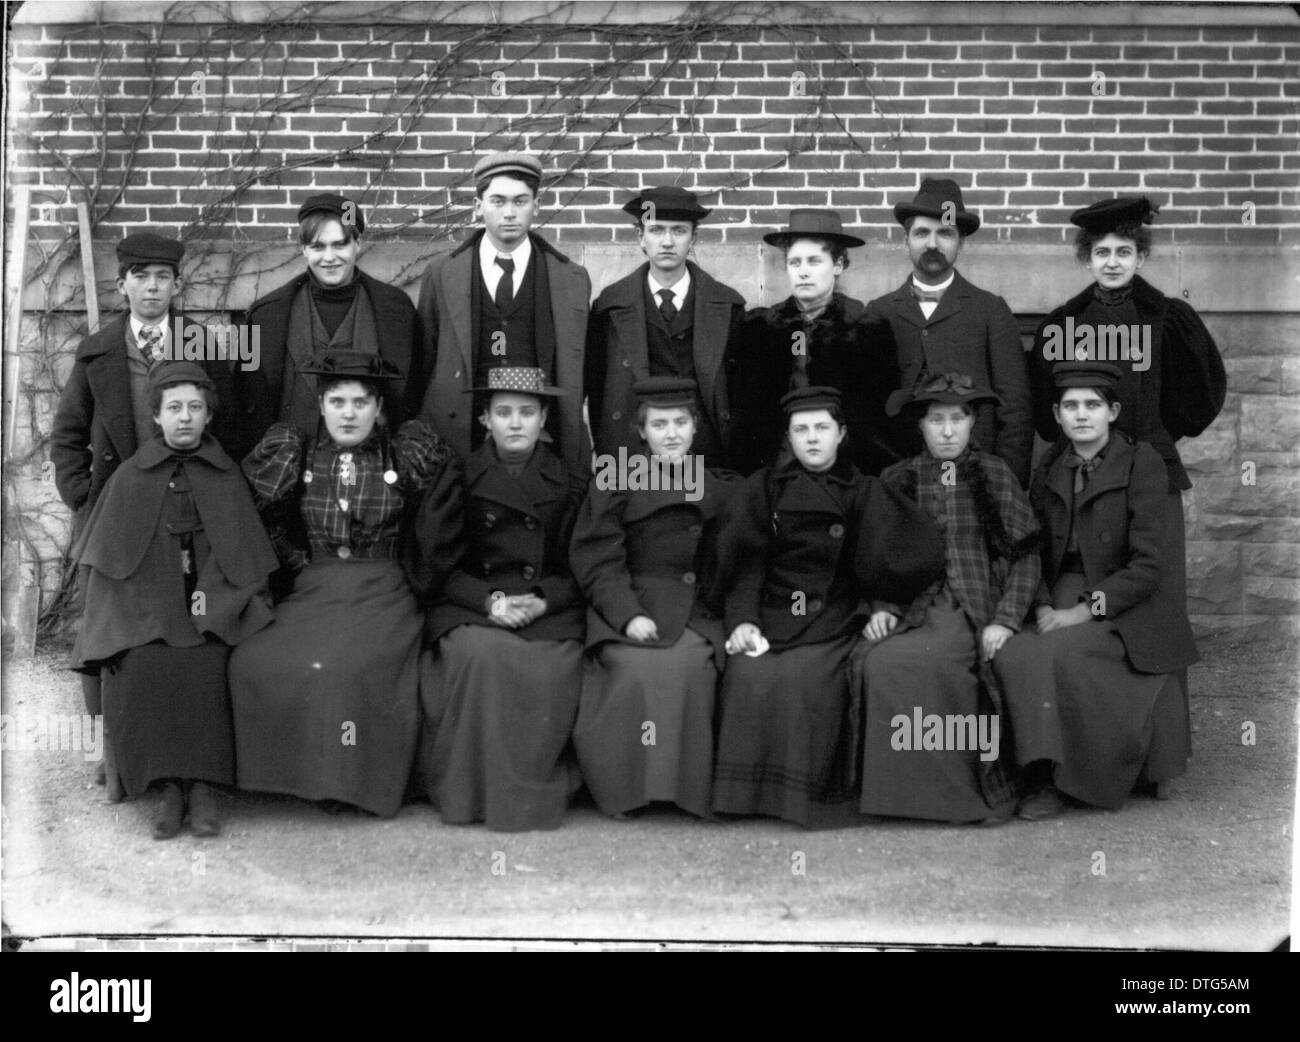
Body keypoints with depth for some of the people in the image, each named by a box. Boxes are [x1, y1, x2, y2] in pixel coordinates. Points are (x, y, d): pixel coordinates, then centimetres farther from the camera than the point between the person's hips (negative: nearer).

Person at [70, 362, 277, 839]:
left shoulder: (225, 478, 9)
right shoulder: (130, 478, 9)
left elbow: (246, 557, 8)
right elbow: (105, 559, 8)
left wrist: (209, 599, -7)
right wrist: (146, 612, -5)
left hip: (207, 608, 0)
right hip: (142, 609, 1)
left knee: (203, 666, -29)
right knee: (139, 670, -28)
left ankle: (202, 785, -20)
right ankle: (166, 786, -18)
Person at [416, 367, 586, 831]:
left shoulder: (568, 481, 10)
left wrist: (543, 601, -11)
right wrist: (489, 600, -13)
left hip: (548, 607, 1)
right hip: (470, 604, 0)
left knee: (552, 668, -31)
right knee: (480, 653, -34)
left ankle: (534, 791, -11)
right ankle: (468, 791, -19)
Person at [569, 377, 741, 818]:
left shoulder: (725, 491, 17)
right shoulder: (614, 485, 10)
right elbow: (597, 561, 1)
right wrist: (628, 615, -15)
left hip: (698, 613, 2)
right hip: (629, 608, -1)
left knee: (692, 661, -29)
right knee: (637, 666, -30)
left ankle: (688, 789, -14)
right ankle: (626, 788, -16)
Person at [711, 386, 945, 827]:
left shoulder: (863, 493, 14)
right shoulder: (762, 489, 13)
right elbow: (743, 563, 1)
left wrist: (884, 606, -15)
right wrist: (742, 620, -14)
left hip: (834, 620, -1)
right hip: (768, 615, 1)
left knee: (810, 678, -29)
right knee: (750, 675, -27)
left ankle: (808, 796, -14)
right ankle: (750, 792, -11)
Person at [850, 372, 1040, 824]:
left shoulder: (994, 474, 10)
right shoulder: (896, 481, 14)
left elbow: (1025, 556, 5)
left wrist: (1005, 619, -7)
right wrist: (881, 609, -4)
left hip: (974, 609, -2)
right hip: (913, 610, 3)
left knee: (900, 662, -31)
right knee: (873, 660, -30)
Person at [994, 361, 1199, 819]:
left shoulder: (1142, 463, -3)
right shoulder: (1047, 474, 14)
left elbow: (1148, 564, -10)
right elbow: (1036, 555, 13)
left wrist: (1086, 610, -16)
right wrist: (1043, 607, -7)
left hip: (1125, 609, -4)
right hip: (1061, 601, 5)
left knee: (1054, 655, -32)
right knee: (1008, 655, -26)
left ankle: (1057, 779, -16)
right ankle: (1041, 777, -15)